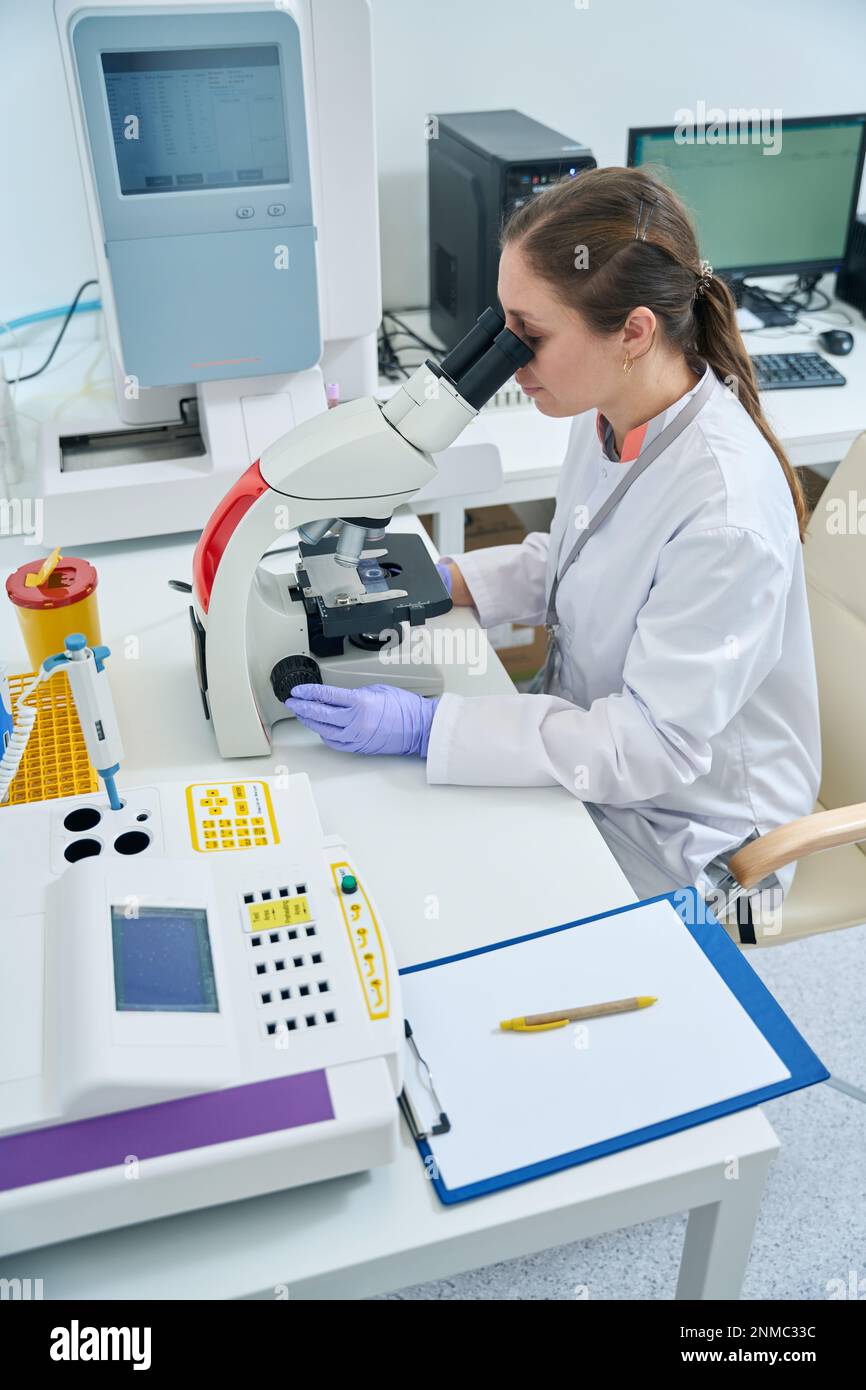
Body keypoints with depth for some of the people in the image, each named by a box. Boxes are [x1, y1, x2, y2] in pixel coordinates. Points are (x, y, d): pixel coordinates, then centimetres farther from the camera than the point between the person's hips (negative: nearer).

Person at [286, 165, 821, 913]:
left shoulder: (726, 515, -34)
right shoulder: (611, 413, -8)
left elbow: (653, 746, -28)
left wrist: (425, 727, -29)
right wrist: (443, 581, -4)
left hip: (681, 830, -7)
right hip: (592, 737, 7)